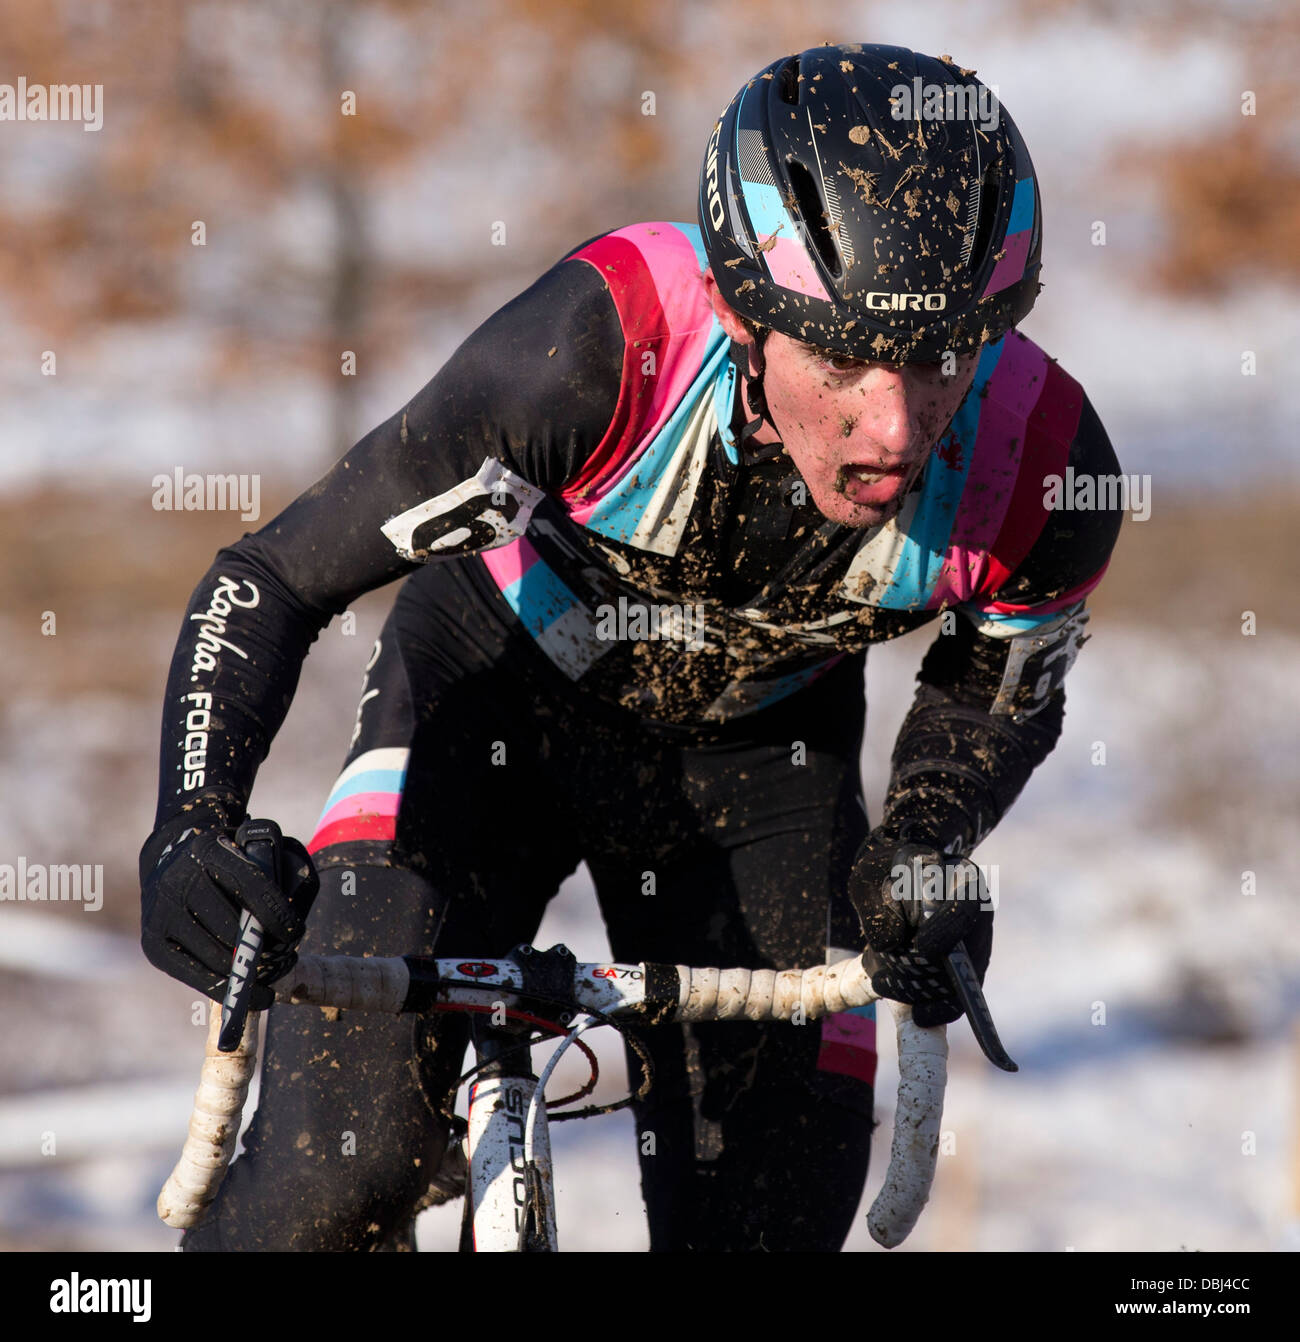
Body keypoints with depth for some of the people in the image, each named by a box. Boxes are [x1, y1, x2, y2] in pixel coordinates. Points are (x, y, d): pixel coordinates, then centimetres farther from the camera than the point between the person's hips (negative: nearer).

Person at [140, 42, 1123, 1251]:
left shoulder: (1043, 470, -29)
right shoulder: (603, 347, -38)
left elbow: (1000, 695, -3)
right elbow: (271, 581, -29)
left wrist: (925, 850, -22)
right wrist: (193, 825, -45)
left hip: (754, 760, 3)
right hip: (495, 693, -3)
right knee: (342, 1179, -22)